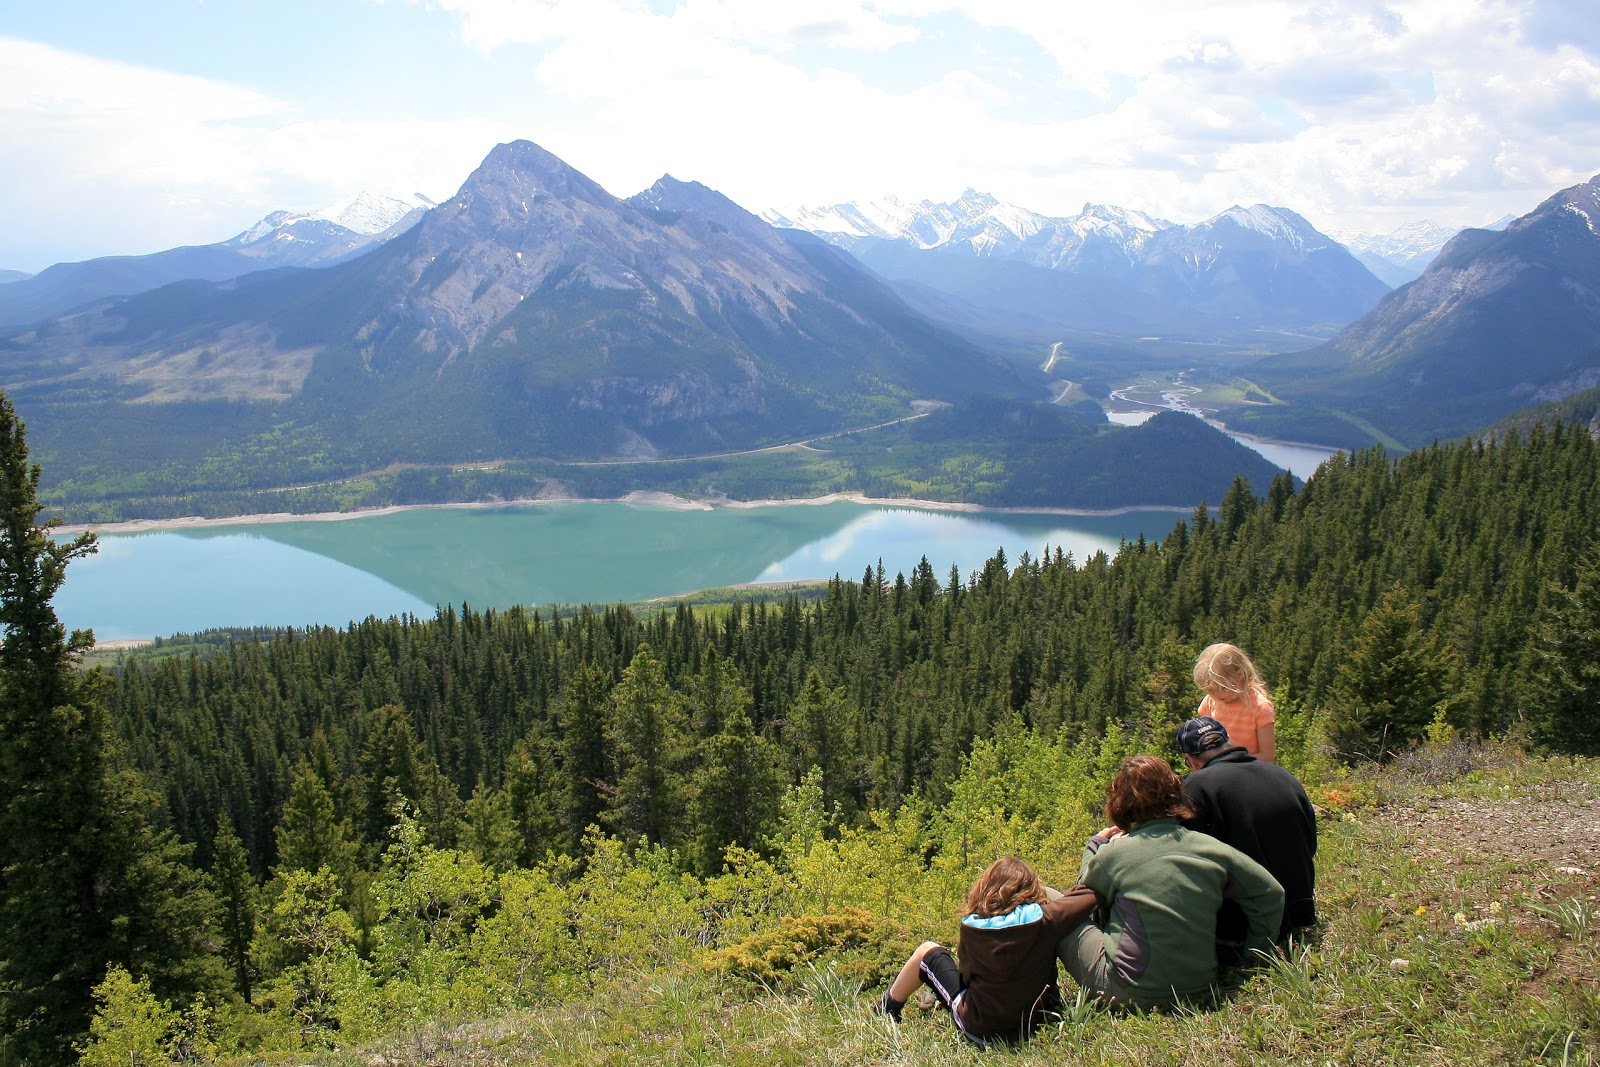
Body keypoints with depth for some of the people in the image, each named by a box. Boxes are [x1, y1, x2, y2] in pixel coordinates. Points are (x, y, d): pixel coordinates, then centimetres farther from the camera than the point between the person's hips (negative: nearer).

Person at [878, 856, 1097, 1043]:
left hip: (976, 1026, -2)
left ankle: (889, 1008, 38)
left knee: (927, 951, 17)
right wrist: (1060, 896, 15)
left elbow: (966, 973, -1)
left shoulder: (972, 925, -14)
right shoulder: (1042, 919, -15)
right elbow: (1088, 897, -4)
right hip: (1028, 1023, 2)